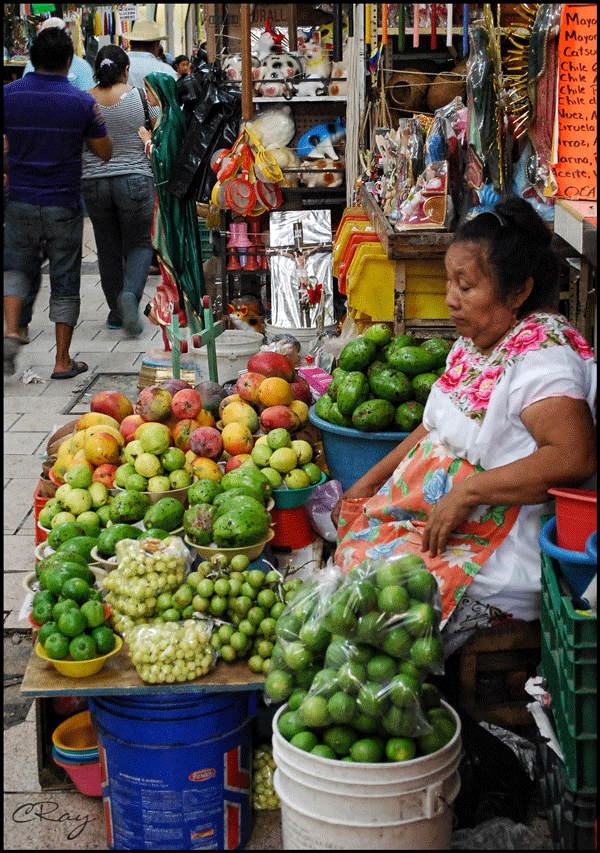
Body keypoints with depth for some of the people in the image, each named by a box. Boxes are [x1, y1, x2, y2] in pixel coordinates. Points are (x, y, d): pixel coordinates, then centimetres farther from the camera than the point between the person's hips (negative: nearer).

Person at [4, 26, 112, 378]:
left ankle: (11, 332, -4)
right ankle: (63, 360, 12)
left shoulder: (9, 94, -3)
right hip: (64, 204, -1)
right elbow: (106, 152, 1)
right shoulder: (83, 102, -7)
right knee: (65, 280, 8)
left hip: (21, 201, 1)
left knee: (16, 267, 20)